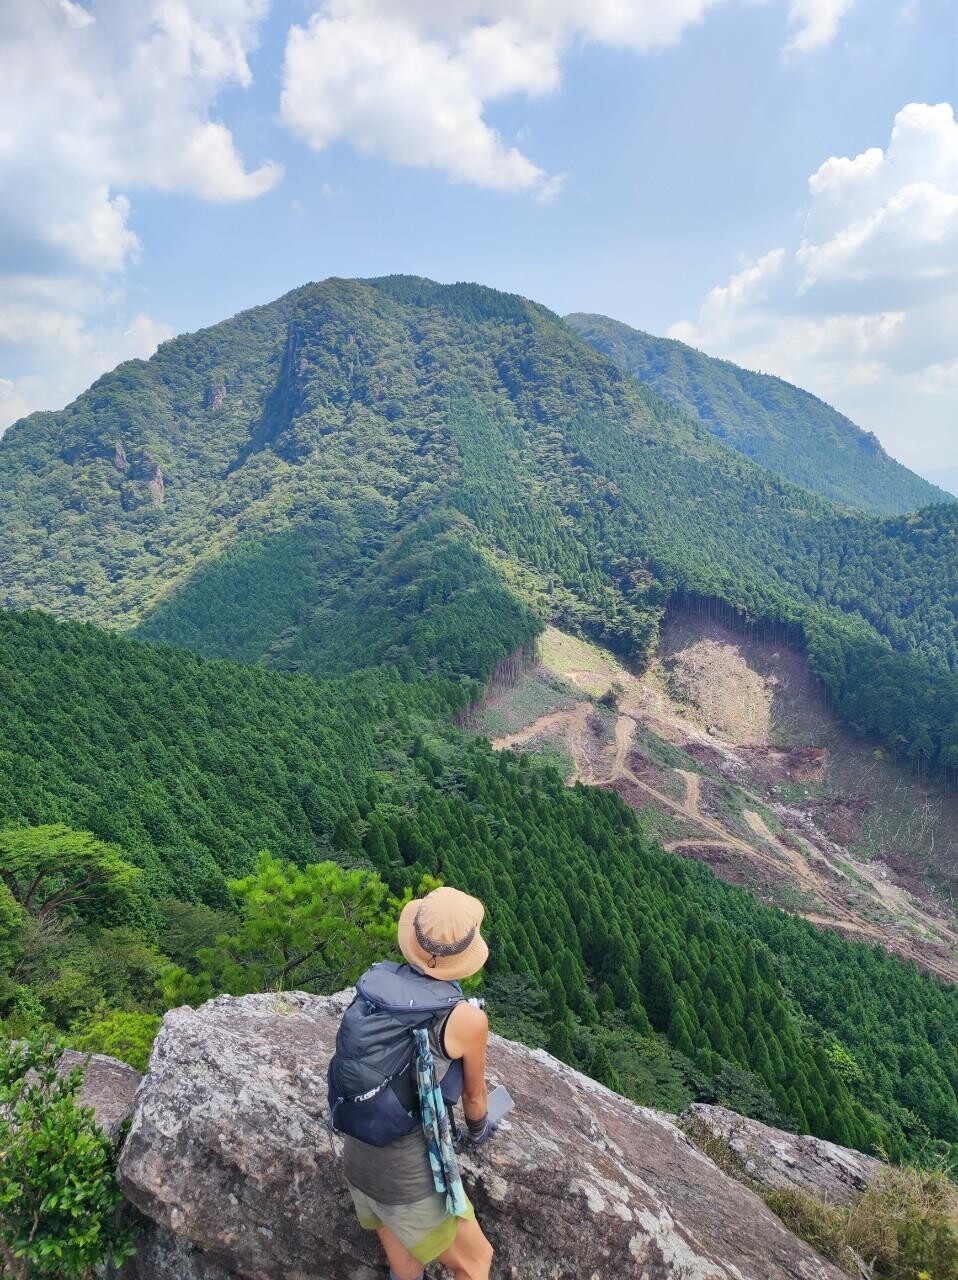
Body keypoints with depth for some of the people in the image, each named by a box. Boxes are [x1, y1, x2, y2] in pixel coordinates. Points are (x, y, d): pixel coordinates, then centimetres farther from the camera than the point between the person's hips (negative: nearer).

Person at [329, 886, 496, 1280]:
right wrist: (478, 1130, 23)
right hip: (412, 1186, -5)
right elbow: (474, 1094, -1)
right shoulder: (467, 1019, -22)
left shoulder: (373, 984, -8)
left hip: (358, 1169, 5)